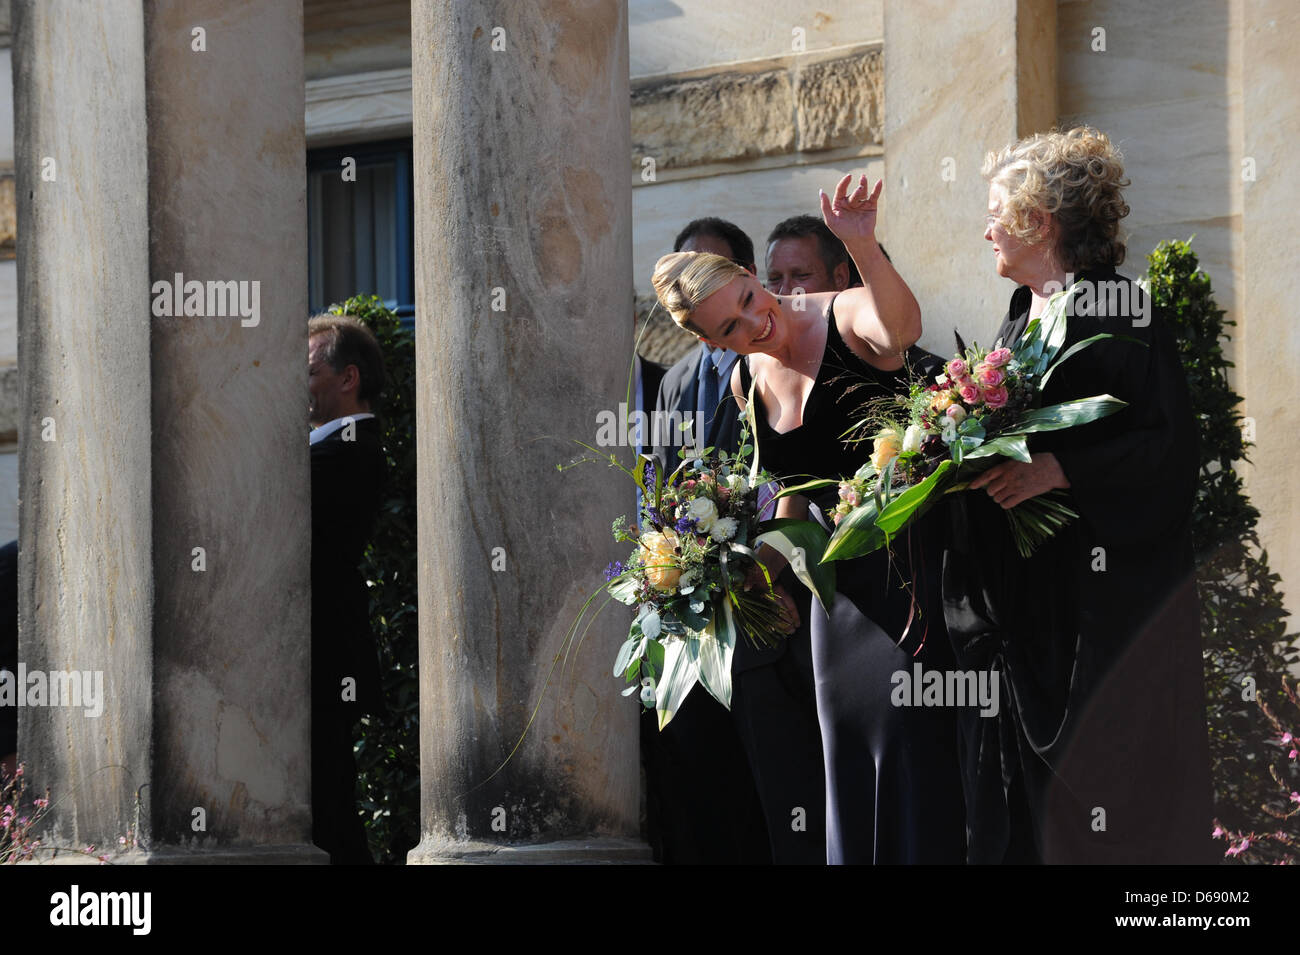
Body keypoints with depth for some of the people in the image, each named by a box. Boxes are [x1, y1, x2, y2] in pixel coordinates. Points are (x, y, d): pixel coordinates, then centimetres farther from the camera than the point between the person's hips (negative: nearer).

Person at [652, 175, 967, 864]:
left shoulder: (846, 317, -14)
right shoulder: (747, 382, 7)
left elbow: (901, 328, -40)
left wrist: (861, 246, -54)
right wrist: (773, 569, 16)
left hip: (907, 554, -7)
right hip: (837, 573, 7)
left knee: (905, 731, -11)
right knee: (847, 747, 11)